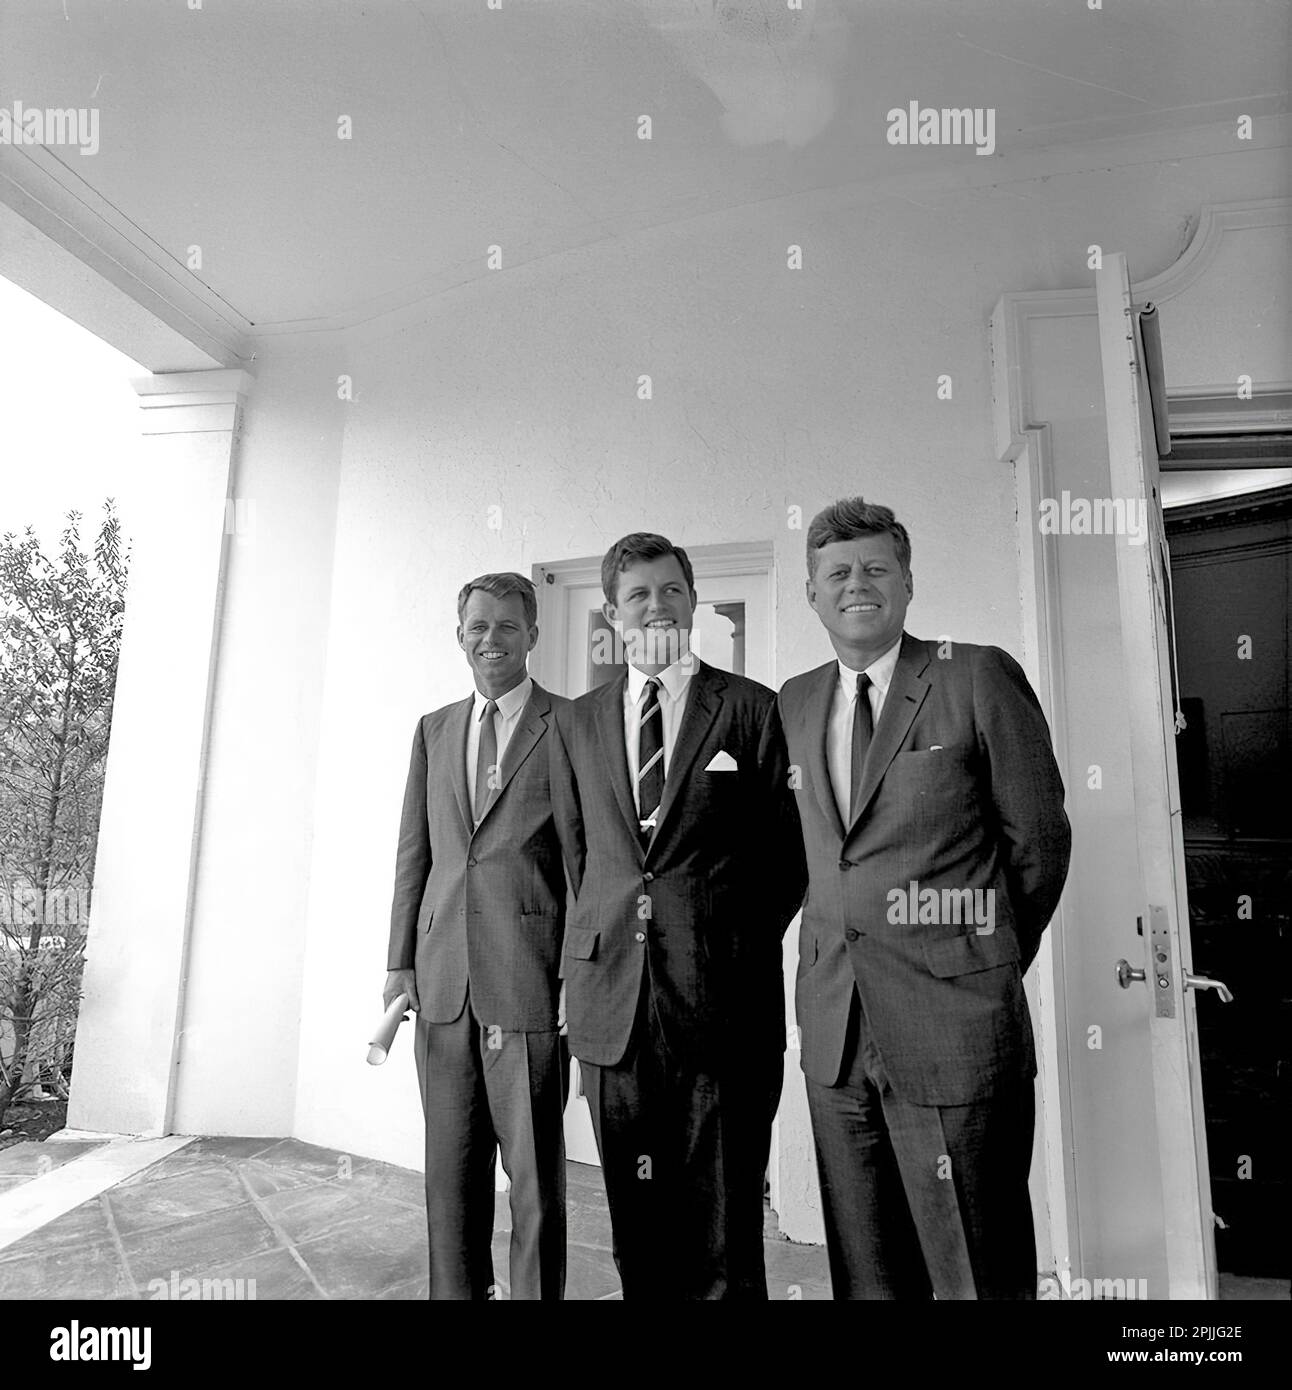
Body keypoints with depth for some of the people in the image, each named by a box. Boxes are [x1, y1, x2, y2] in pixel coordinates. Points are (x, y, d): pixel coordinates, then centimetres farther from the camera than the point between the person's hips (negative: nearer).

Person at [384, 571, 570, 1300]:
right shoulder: (434, 729, 14)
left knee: (535, 1166, 7)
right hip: (443, 979, 5)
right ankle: (457, 1291, 31)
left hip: (529, 977, -4)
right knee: (450, 1166, 15)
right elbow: (414, 853, 13)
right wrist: (401, 961, 8)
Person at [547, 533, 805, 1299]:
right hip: (613, 995, 3)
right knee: (637, 1229, 15)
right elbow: (577, 853, 15)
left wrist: (743, 945, 2)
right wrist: (616, 933, 9)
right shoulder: (576, 722, 11)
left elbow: (789, 851, 4)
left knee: (724, 1237, 6)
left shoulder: (753, 709, 1)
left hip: (724, 997, -3)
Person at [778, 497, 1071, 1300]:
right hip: (837, 1030, 5)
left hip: (953, 1024, -4)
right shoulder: (797, 701, 9)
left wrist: (989, 962, 6)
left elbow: (1039, 839, -1)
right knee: (866, 1273, 16)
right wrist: (841, 954, 6)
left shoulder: (978, 677, -5)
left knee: (977, 1274, 9)